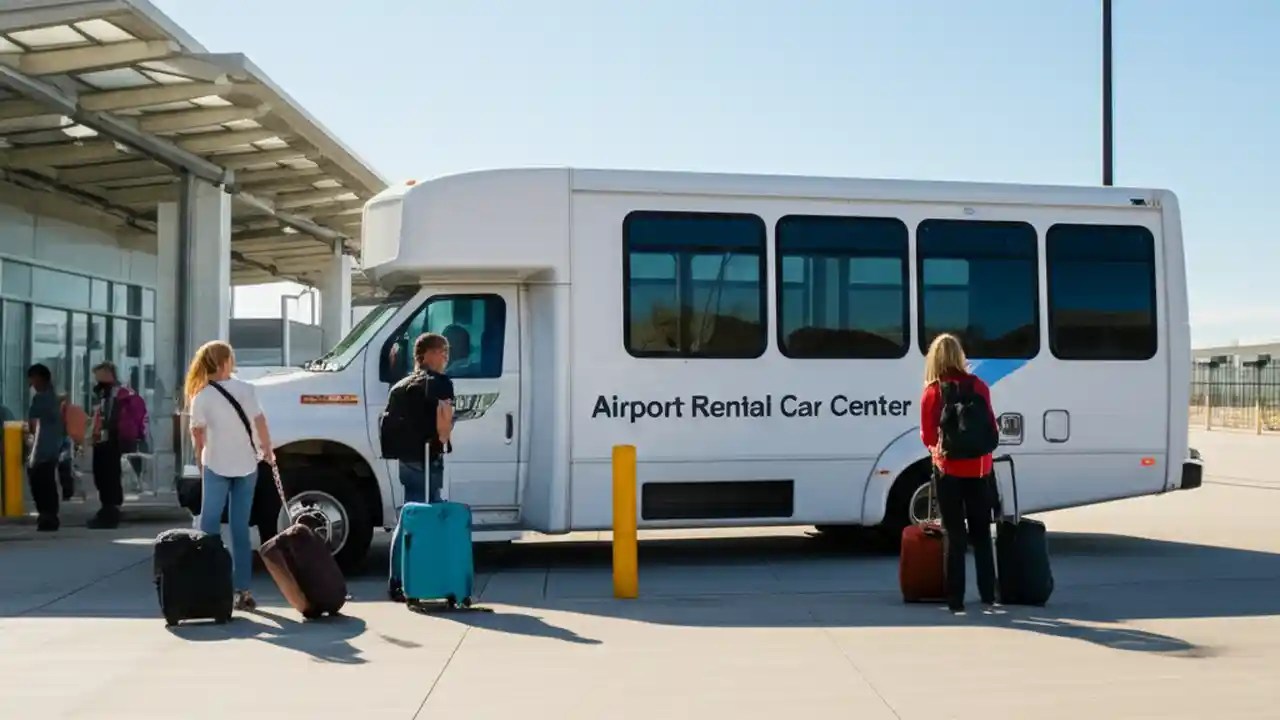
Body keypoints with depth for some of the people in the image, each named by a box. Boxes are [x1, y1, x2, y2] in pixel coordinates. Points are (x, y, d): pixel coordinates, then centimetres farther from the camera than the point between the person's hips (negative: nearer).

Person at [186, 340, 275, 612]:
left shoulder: (201, 396, -6)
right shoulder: (245, 389, -2)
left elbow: (198, 432, -3)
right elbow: (260, 422, -1)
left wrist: (200, 460, 12)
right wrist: (268, 451, 14)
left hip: (216, 466, -2)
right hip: (245, 465, 2)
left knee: (210, 525, 5)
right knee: (240, 528, 6)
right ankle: (243, 590, 6)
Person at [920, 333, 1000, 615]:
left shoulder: (933, 393, -8)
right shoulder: (979, 386, 1)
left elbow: (928, 436, -6)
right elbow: (991, 426, 6)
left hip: (949, 470, -3)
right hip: (979, 468, 3)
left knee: (955, 536, 4)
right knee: (982, 534, 12)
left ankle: (956, 602, 4)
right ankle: (989, 598, 12)